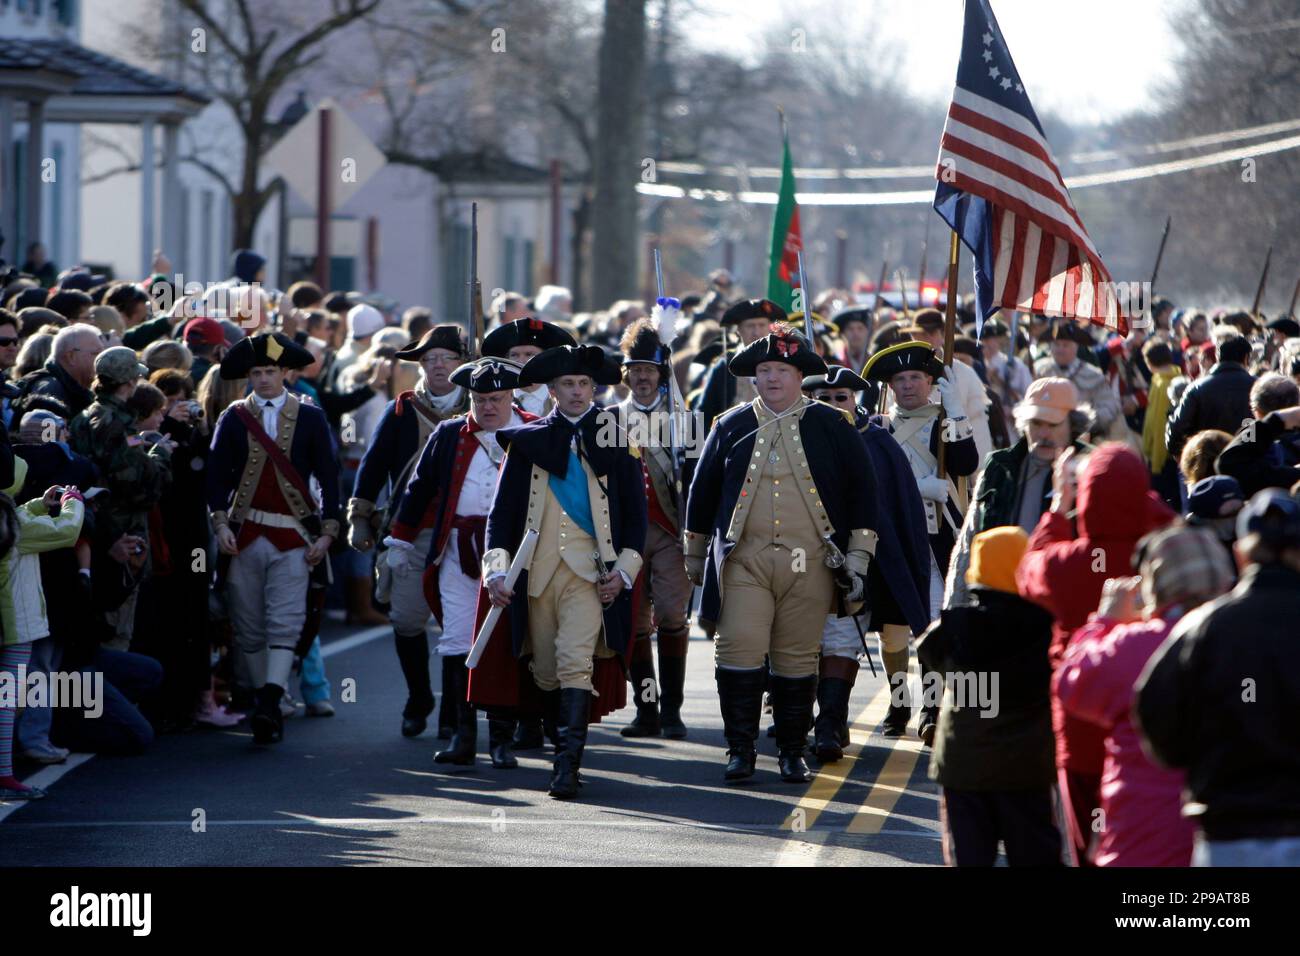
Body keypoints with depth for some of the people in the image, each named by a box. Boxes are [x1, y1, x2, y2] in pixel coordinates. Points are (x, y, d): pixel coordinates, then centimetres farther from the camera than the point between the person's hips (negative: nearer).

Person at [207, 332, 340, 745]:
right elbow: (216, 475, 4)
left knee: (285, 623, -12)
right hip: (244, 535, 2)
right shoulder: (233, 419, 7)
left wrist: (327, 533, -2)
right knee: (249, 626, 4)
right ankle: (263, 705, 13)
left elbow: (328, 477, 5)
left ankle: (270, 703, -21)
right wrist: (220, 524, -10)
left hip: (292, 536, -2)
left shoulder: (310, 418, 6)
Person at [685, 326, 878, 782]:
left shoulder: (831, 426, 6)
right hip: (744, 559, 1)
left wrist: (858, 557, 3)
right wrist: (695, 555, 21)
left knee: (797, 659, 3)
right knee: (738, 653, -11)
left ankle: (792, 753, 14)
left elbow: (862, 490, 8)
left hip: (809, 563, -1)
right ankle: (741, 749, -3)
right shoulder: (731, 427, 9)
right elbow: (702, 492, 18)